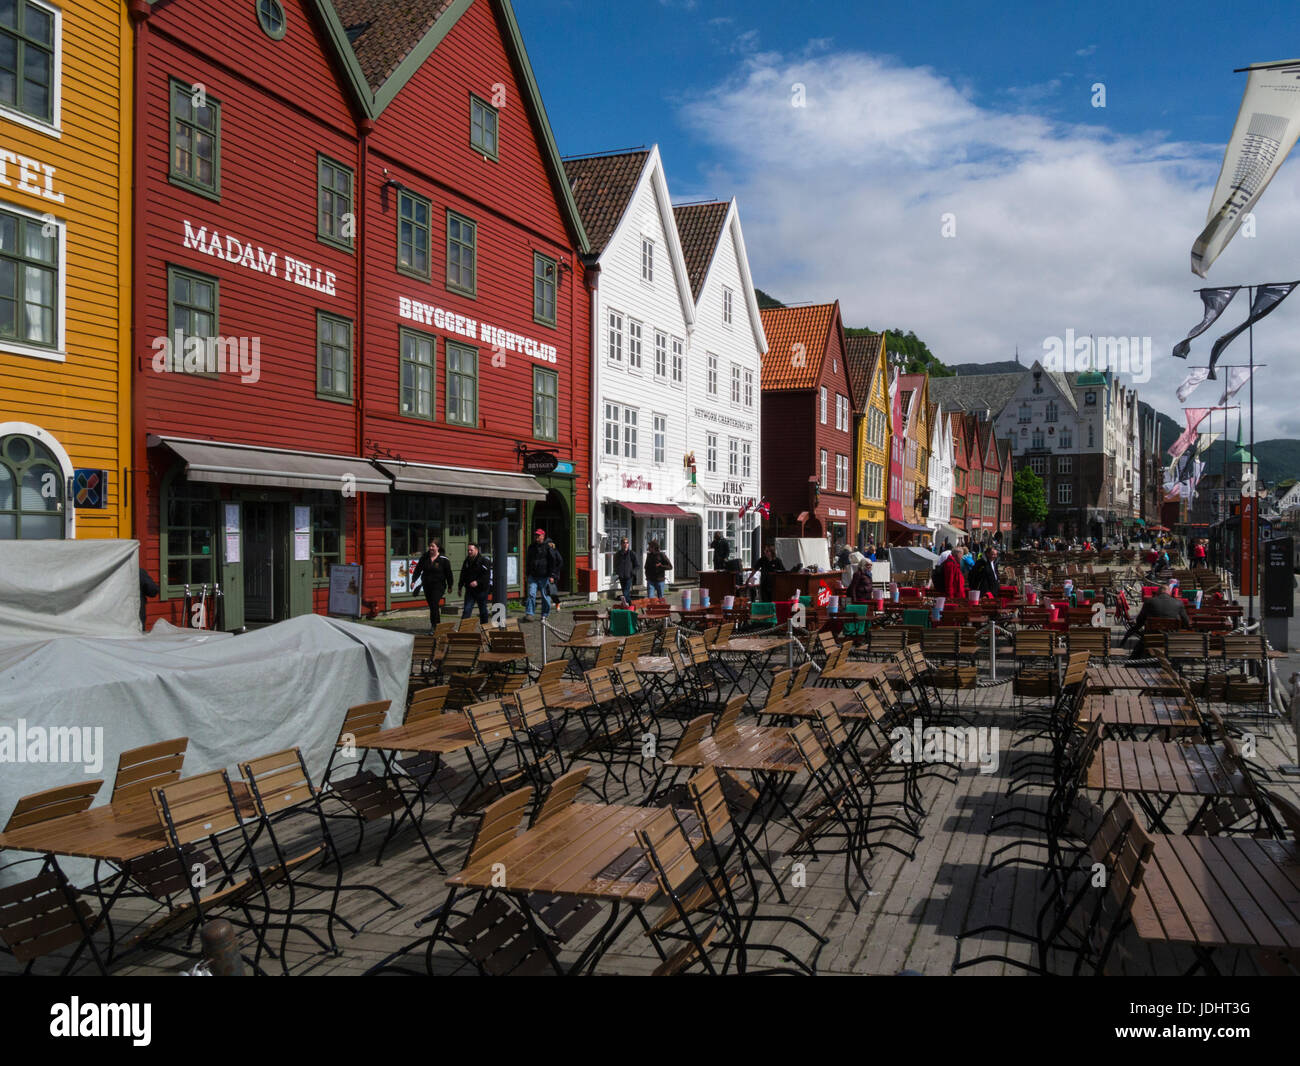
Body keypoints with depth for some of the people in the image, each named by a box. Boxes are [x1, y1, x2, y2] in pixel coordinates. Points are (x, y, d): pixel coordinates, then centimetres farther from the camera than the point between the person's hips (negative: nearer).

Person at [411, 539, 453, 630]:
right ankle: (437, 624, 23)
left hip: (438, 586, -5)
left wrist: (449, 586, 2)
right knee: (431, 606, 9)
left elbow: (448, 573, 0)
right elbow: (418, 569, 6)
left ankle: (433, 626, -14)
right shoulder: (424, 557, 5)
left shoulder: (443, 559, -5)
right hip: (427, 585, 5)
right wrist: (413, 580, -6)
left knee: (434, 605, -15)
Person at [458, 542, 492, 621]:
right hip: (469, 590, 5)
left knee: (483, 611, 9)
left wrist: (478, 582, -30)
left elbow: (486, 575, -19)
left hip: (481, 590, -4)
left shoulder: (484, 560, -10)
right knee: (467, 610, -5)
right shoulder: (467, 561, 10)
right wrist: (460, 586, 16)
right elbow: (463, 575, 19)